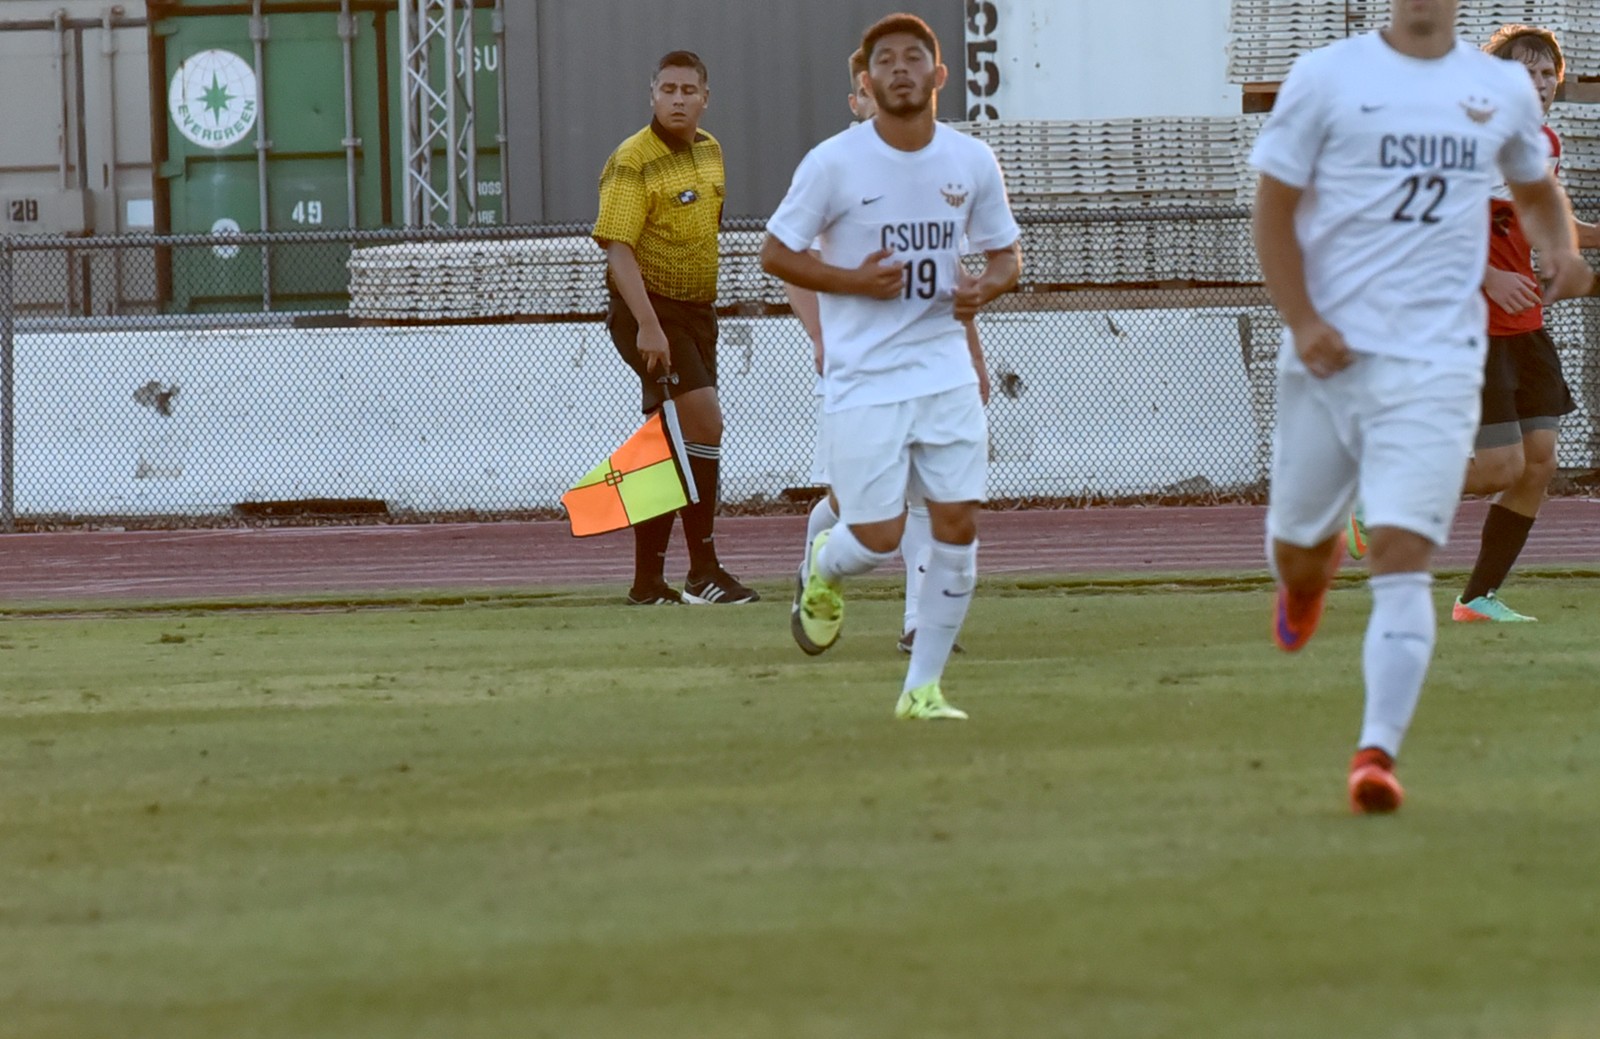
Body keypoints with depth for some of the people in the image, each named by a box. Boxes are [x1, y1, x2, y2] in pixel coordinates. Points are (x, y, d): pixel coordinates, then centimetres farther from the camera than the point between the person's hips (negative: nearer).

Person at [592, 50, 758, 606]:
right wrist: (647, 325, -29)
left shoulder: (710, 151, 11)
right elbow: (617, 248, -20)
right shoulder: (632, 162, -14)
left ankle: (649, 580, 15)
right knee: (704, 420, -19)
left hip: (697, 311, 8)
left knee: (672, 444, 9)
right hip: (650, 311, -8)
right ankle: (703, 572, -17)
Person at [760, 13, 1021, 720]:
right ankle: (823, 571, 31)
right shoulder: (833, 163, -8)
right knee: (877, 540, -7)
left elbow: (1006, 253, 14)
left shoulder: (972, 162, 3)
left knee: (958, 528, -4)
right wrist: (855, 280, -16)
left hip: (946, 370, 3)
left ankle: (922, 689, 8)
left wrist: (987, 286, -9)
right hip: (862, 378, -3)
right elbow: (775, 254, -2)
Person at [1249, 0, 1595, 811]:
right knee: (1295, 550, 12)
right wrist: (1302, 322, -11)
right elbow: (1274, 208, 1)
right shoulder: (1326, 78, 0)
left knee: (1403, 558, -14)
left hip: (1436, 360, 0)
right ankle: (1315, 573, 50)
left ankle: (1377, 752, -14)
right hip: (1331, 352, 0)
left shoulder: (1503, 90, 8)